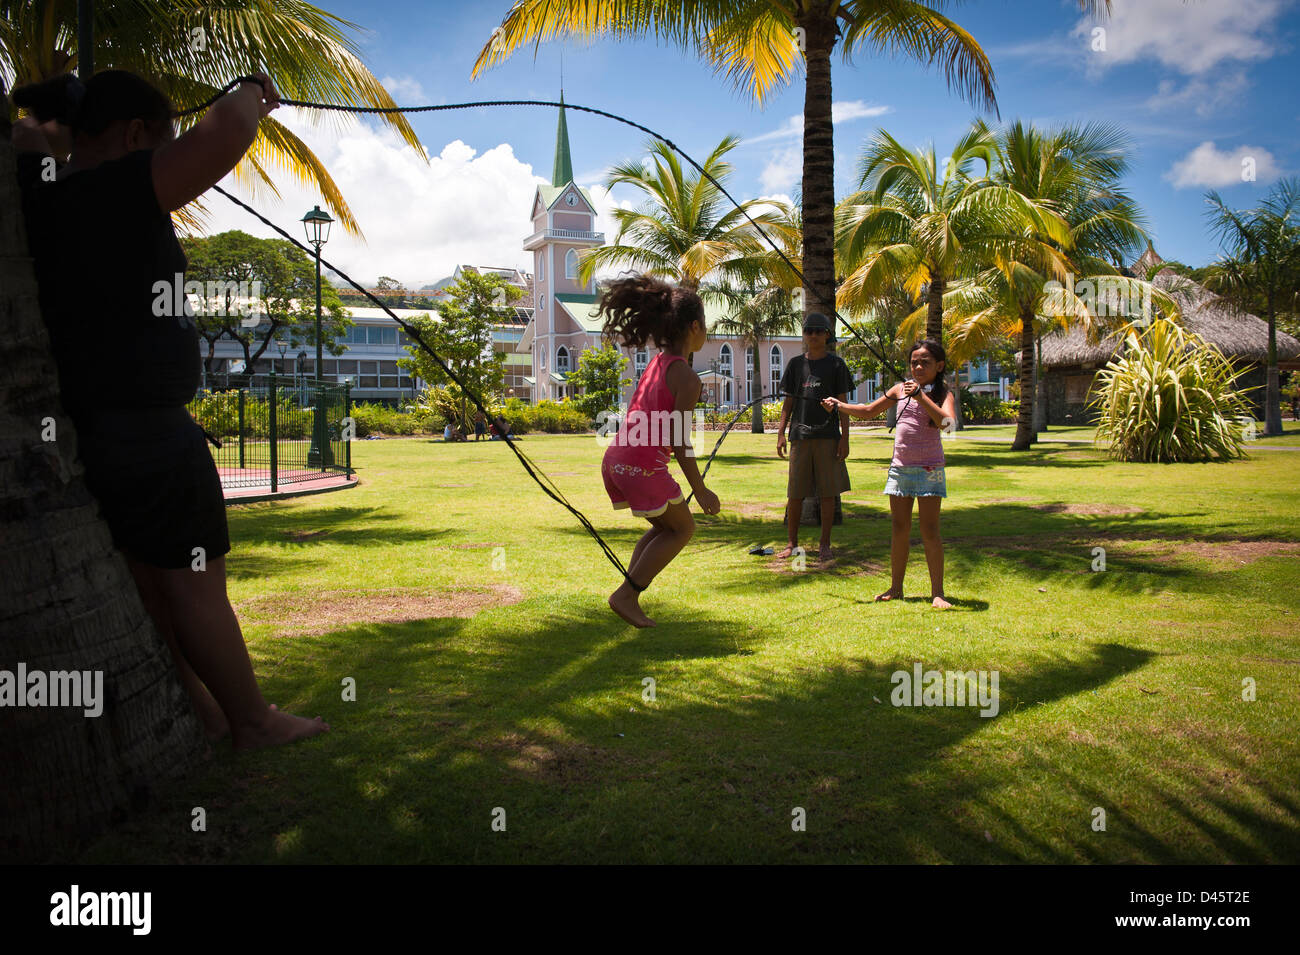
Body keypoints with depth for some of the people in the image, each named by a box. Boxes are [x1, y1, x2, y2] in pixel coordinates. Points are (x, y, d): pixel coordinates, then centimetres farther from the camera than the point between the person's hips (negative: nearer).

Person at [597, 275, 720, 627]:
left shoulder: (655, 363, 14)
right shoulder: (687, 378, -11)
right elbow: (679, 441, -14)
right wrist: (701, 491, -7)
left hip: (615, 458, 8)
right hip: (644, 465, -8)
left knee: (663, 527, 24)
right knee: (683, 528, 12)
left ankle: (630, 598, 14)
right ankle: (626, 595, 4)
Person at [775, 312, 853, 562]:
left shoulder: (836, 364, 5)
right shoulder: (796, 364, 11)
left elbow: (843, 403, 3)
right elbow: (788, 402, 13)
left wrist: (844, 438, -4)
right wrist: (781, 433, 5)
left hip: (828, 436, -2)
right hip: (800, 436, 2)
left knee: (828, 493, 1)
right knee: (795, 494, 2)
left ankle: (825, 544, 10)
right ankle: (792, 543, 12)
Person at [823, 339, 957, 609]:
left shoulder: (943, 394, -3)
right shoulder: (901, 389, 9)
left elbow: (946, 422, -24)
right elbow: (869, 411, 20)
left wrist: (920, 396, -30)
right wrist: (839, 406, 11)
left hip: (929, 468, -4)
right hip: (900, 467, 4)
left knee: (930, 531, -6)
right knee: (899, 529, 8)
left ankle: (937, 592, 1)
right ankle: (896, 588, 17)